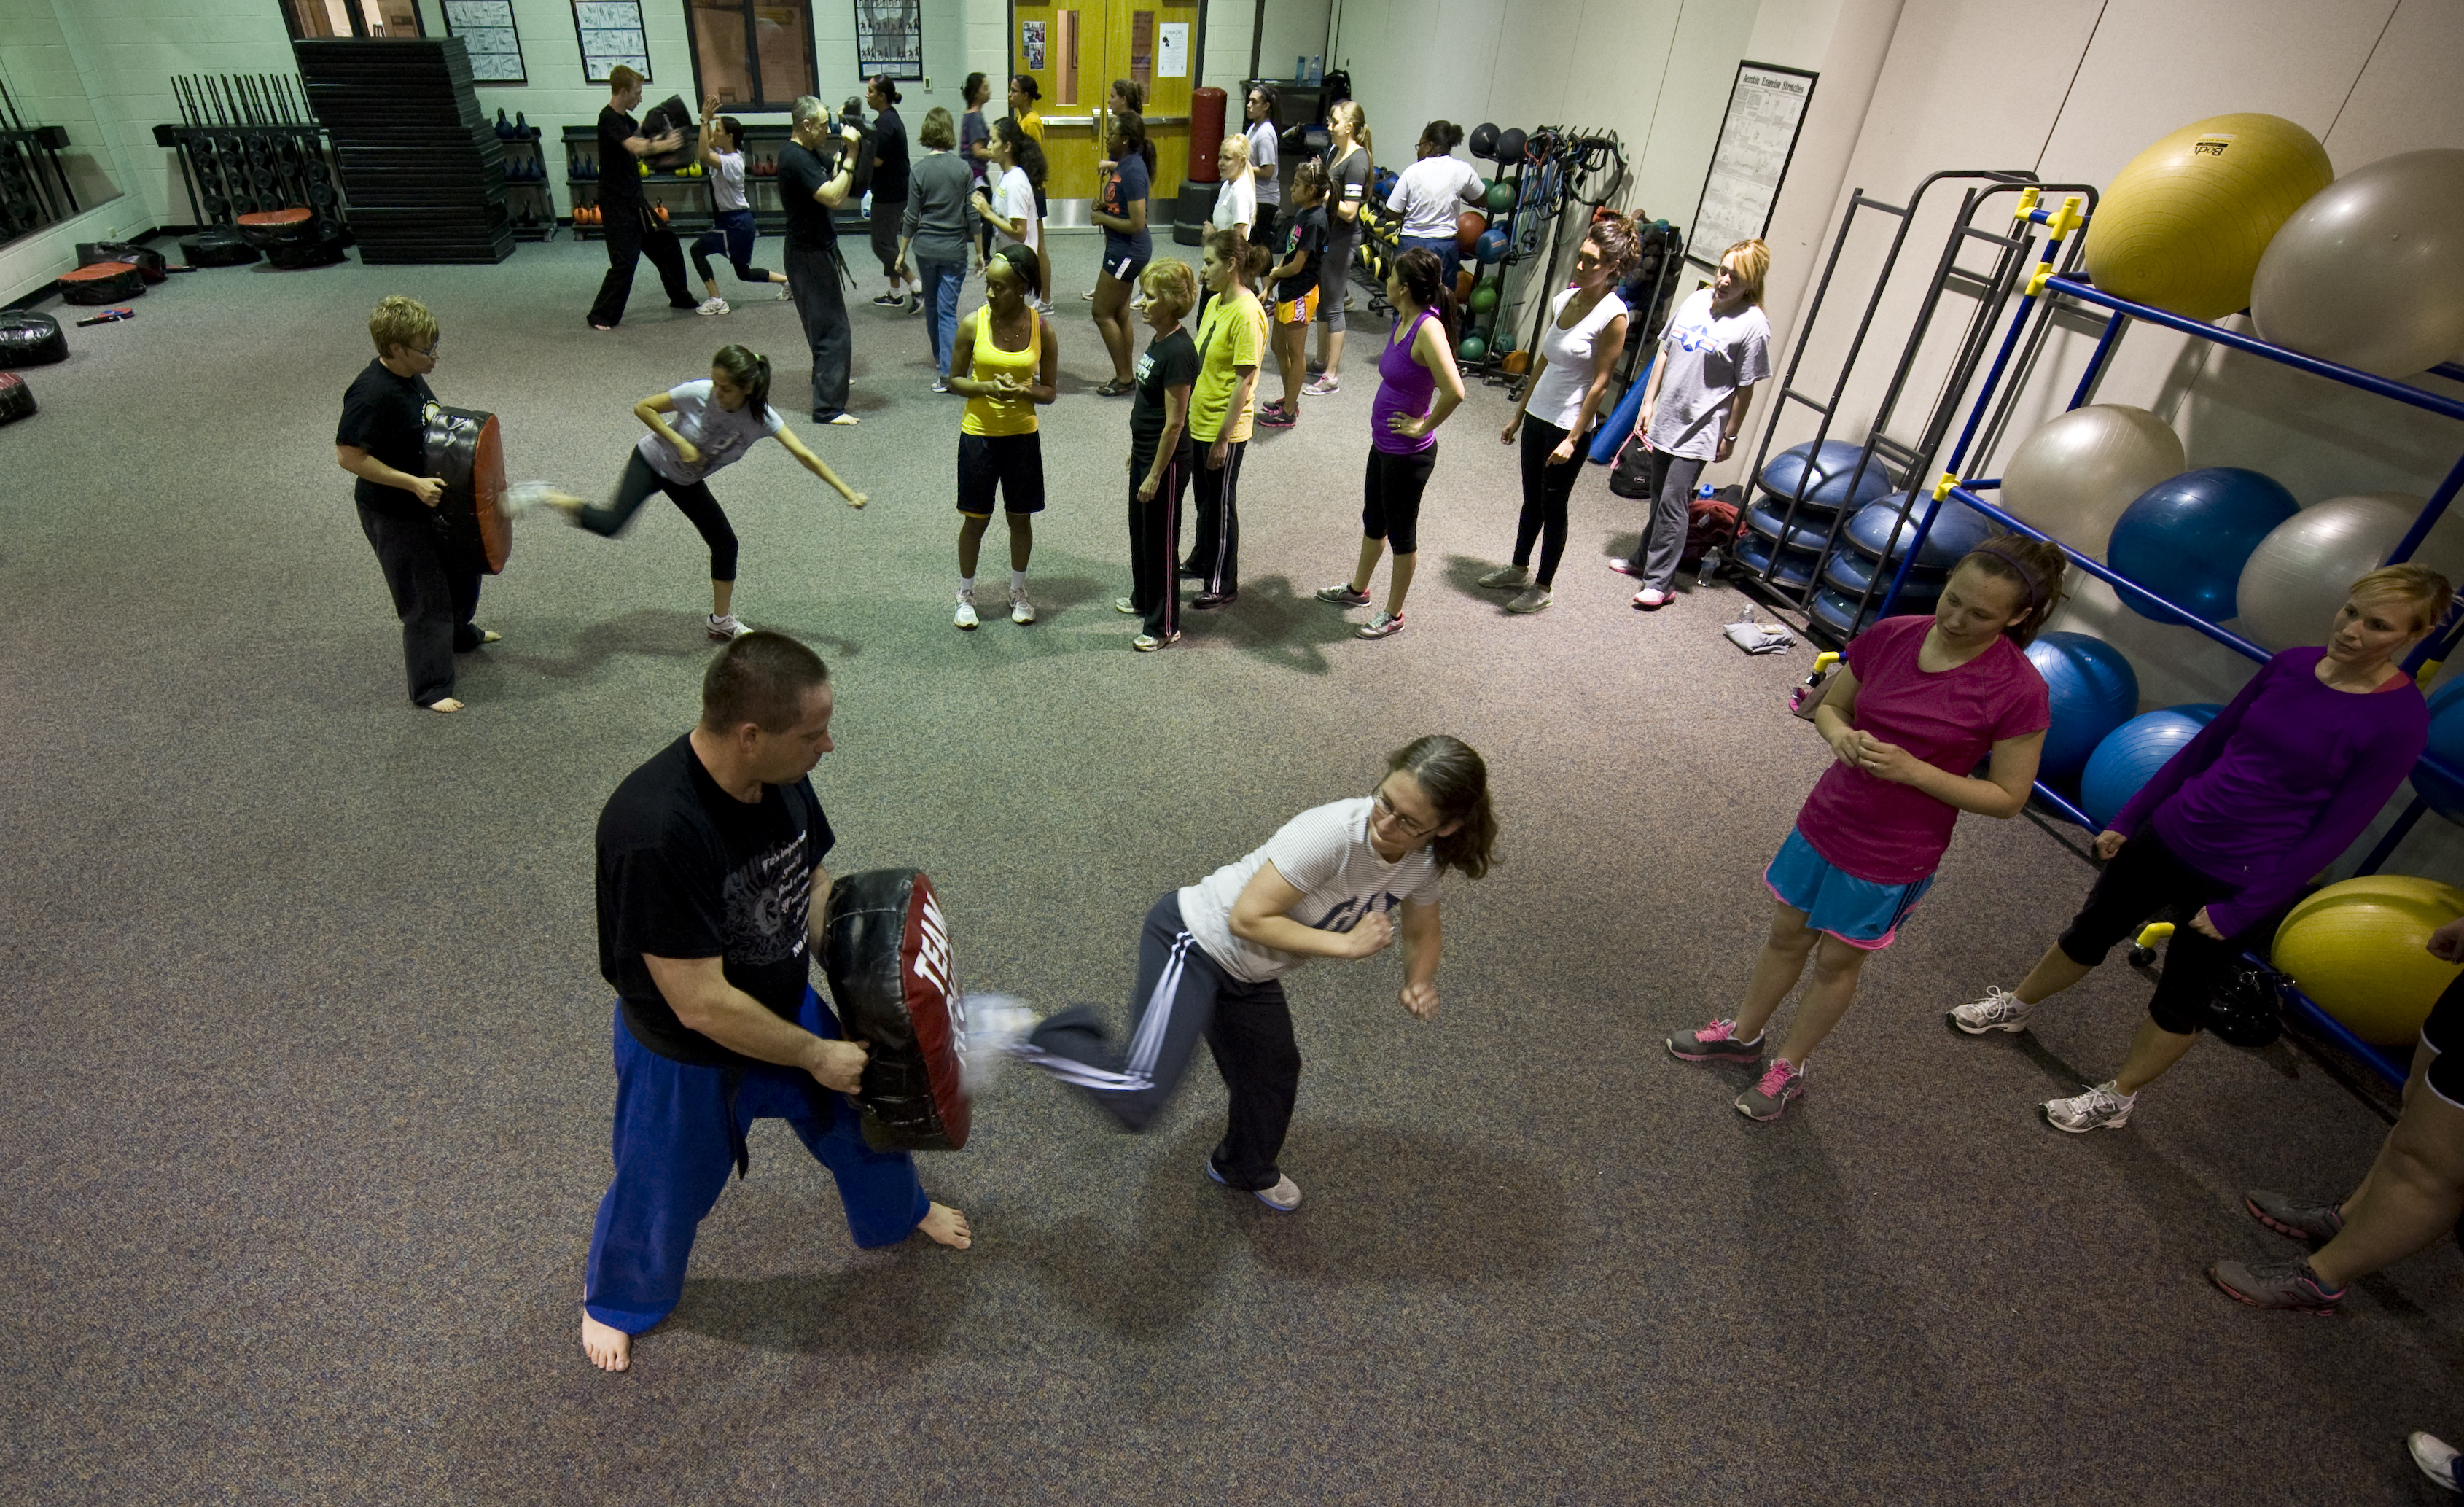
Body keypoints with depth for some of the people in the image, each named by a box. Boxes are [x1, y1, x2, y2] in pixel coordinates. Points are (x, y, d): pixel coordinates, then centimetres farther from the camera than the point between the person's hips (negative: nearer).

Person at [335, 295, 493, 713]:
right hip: (392, 514, -9)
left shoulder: (411, 376, -1)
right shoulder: (371, 395, -28)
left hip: (428, 501, 9)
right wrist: (413, 483, -28)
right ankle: (431, 688, 13)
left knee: (464, 565, 27)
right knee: (426, 599, -1)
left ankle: (458, 634, 53)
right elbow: (348, 456, -25)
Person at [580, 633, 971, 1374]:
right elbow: (702, 1006, -34)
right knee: (662, 1193, 20)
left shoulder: (781, 777, -18)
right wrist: (816, 1055, -22)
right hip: (685, 1058, -6)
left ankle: (899, 1211, 57)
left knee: (861, 1108, 24)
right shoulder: (654, 833, -40)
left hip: (786, 1007, 6)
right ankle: (613, 1301, 55)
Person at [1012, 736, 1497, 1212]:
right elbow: (1247, 919, -28)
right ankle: (1032, 1037, -4)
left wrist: (1419, 983, -10)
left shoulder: (1427, 860, -10)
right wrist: (1347, 944, -27)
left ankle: (1246, 1169, 60)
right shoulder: (1334, 832, -33)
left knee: (1273, 1077, 30)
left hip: (1247, 978, 8)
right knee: (1139, 1097, -24)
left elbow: (1423, 932, 10)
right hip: (1192, 940, -8)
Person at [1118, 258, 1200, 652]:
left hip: (1167, 460, -10)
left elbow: (1174, 422, -23)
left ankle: (1163, 626, 17)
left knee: (1161, 540, 2)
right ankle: (1143, 598, 44)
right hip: (1145, 452, 10)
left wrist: (1155, 475, -20)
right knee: (1140, 529, 24)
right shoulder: (1159, 340, 5)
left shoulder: (1178, 351, -24)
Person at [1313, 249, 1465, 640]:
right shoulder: (1404, 319, 1)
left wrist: (1424, 426, -23)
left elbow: (1454, 391, -37)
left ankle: (1394, 615, 26)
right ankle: (1357, 589, 47)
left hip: (1408, 453, -9)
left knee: (1401, 534, 8)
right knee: (1373, 521, 25)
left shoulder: (1428, 328, -26)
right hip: (1384, 443, 9)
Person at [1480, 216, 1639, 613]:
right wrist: (1519, 414, 15)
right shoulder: (1564, 298, 3)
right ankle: (1519, 569, 36)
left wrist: (1573, 439, -18)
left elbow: (1600, 383, -16)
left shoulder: (1613, 315, -17)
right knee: (1531, 499, 19)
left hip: (1569, 426, -6)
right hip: (1538, 416, 7)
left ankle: (1543, 587, 20)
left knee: (1552, 507, 5)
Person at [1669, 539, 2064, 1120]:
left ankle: (1788, 1069, 39)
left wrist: (1912, 770, -26)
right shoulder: (1891, 636, -9)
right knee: (1786, 937, 21)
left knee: (1837, 963, 16)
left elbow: (2007, 797, -13)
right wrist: (1841, 735, -18)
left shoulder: (2017, 690, -21)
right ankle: (1743, 1034, 45)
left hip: (1891, 859, -4)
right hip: (1825, 824, 4)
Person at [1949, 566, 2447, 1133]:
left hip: (2238, 880, -4)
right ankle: (2015, 1006, 43)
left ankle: (2116, 1100, 31)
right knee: (2089, 932, 20)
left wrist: (2239, 912, -13)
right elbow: (2206, 745, 6)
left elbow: (2334, 833, -14)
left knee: (2180, 995, 12)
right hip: (2168, 835, 5)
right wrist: (2126, 819, 9)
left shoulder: (2400, 720, -18)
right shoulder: (2291, 666, -4)